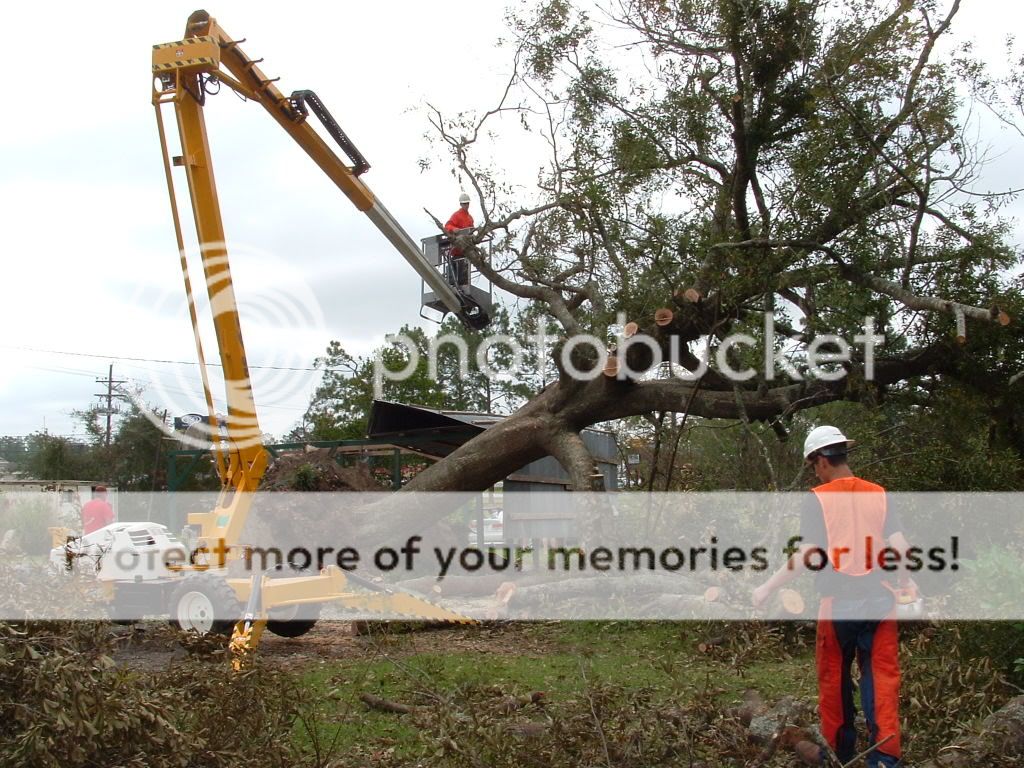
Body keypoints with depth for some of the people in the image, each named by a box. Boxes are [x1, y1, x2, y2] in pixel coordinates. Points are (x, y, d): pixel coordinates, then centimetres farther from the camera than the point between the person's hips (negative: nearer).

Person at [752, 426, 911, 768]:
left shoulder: (818, 498, -8)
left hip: (839, 602, -3)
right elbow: (900, 547, 0)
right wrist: (906, 583, 19)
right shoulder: (878, 494, 3)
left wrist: (768, 588, -7)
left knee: (834, 680, 13)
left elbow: (808, 555, -14)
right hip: (878, 599, 3)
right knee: (882, 676, 4)